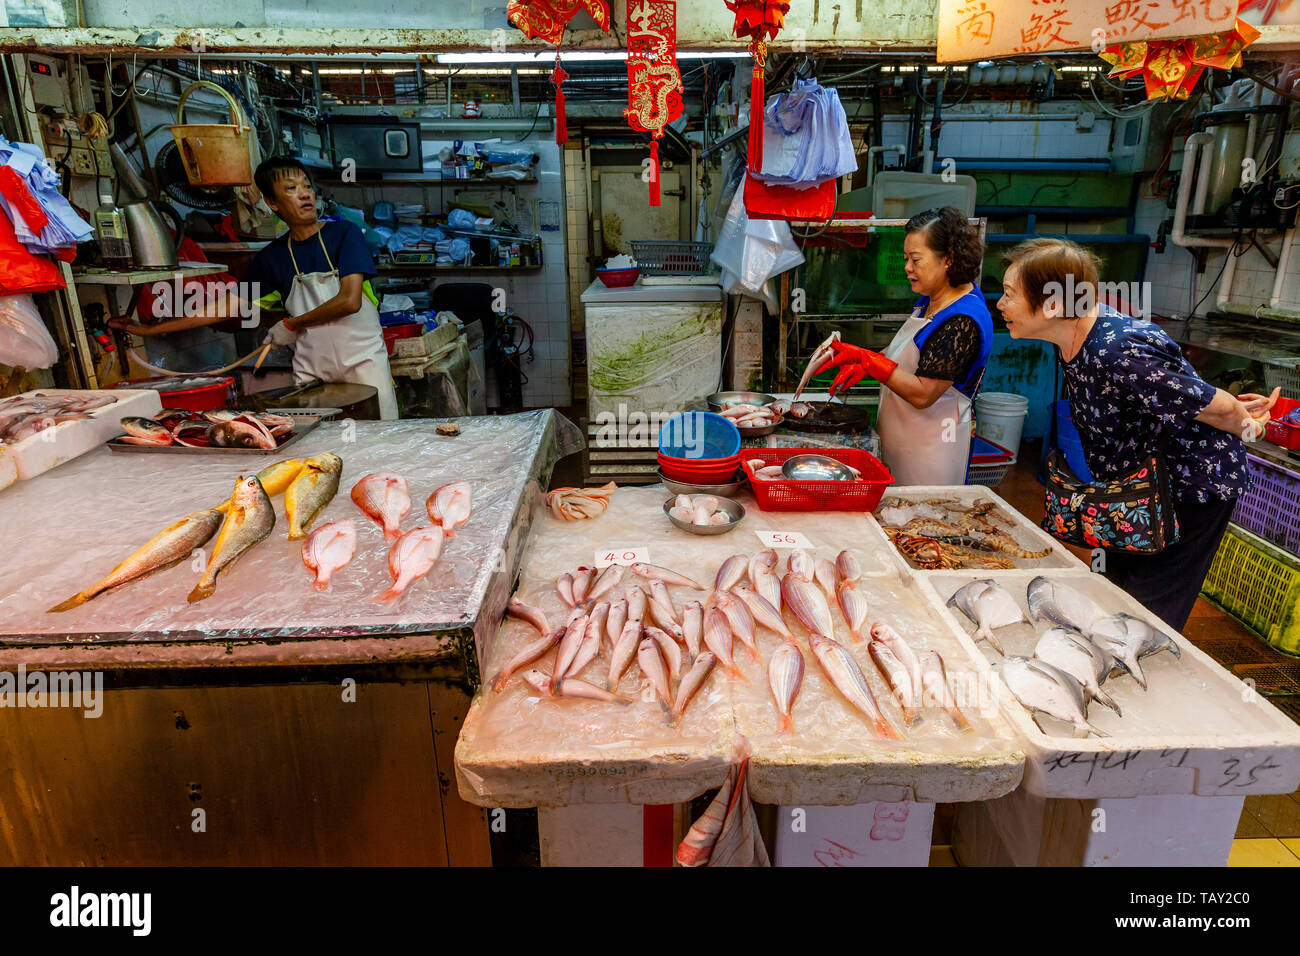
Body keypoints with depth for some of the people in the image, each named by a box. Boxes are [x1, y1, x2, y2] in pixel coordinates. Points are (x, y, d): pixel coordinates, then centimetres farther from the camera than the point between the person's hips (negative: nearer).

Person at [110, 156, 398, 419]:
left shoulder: (344, 234, -2)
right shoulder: (272, 257, 9)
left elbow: (350, 300, -13)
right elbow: (229, 306, 14)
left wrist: (292, 325, -3)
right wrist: (152, 329, 14)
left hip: (363, 361, -3)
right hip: (311, 369, 3)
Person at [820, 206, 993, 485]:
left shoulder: (963, 321, -22)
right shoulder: (932, 300, 7)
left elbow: (922, 394, -26)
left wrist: (868, 361, -27)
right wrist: (862, 362, -1)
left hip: (929, 448, -9)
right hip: (900, 438, 9)